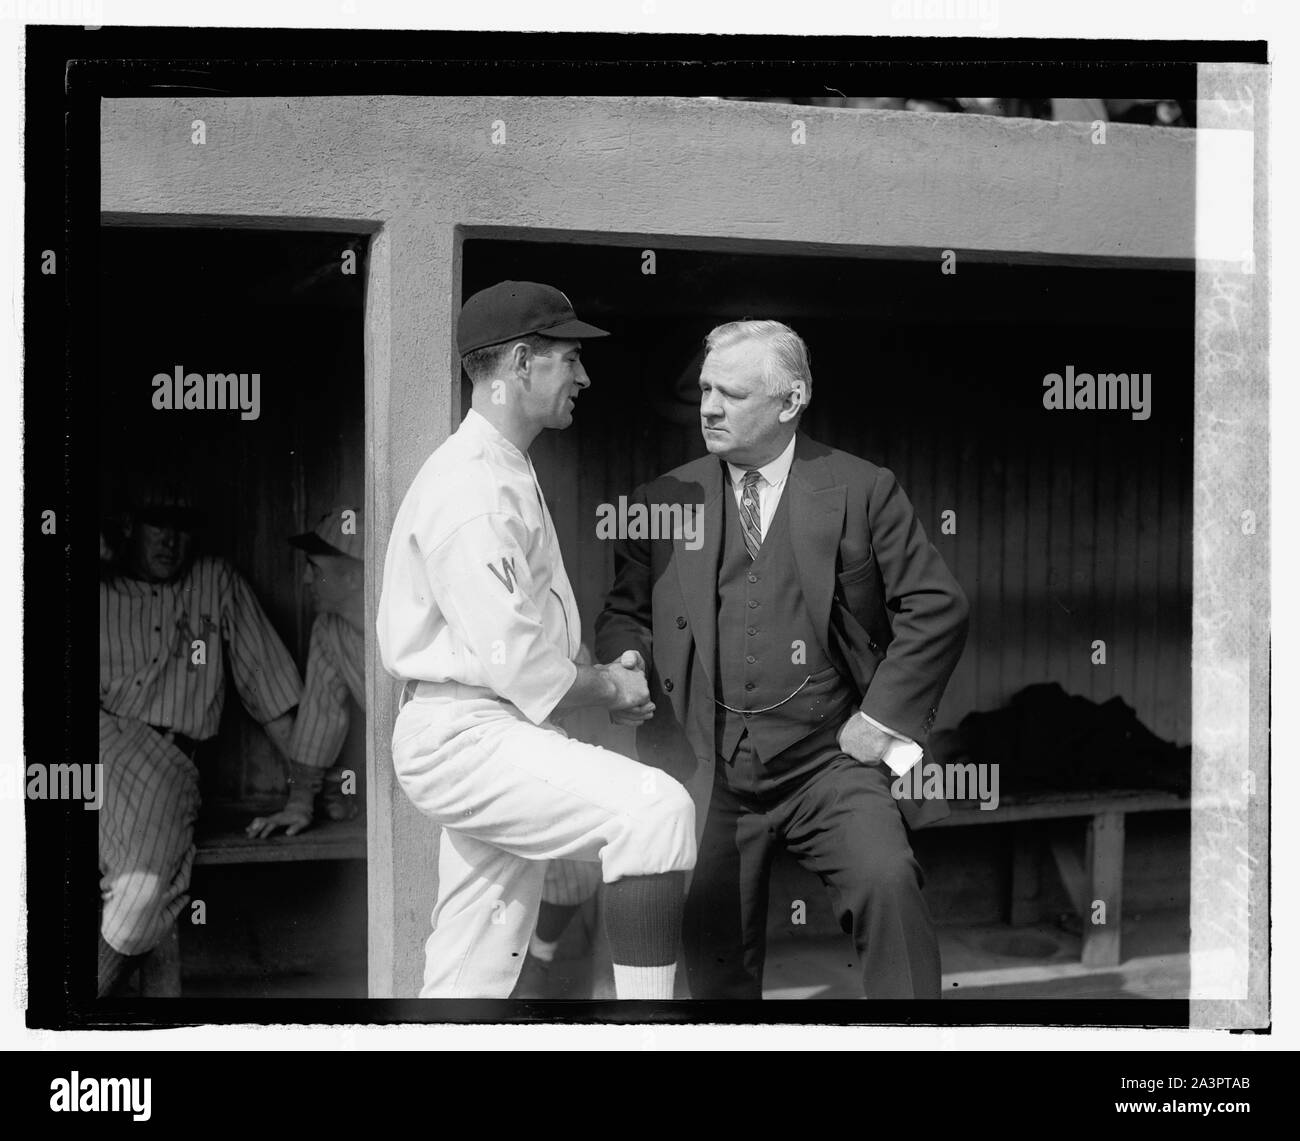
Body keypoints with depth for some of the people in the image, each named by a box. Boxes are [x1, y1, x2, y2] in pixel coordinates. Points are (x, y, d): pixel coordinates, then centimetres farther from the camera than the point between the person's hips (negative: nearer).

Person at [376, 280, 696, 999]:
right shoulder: (471, 487, -16)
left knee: (471, 975, 12)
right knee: (654, 807, -26)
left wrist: (600, 676, 9)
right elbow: (513, 662, -21)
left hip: (495, 732, 10)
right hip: (460, 738, -10)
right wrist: (609, 687, -5)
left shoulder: (507, 473, 18)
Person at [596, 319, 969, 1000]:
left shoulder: (861, 491, 2)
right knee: (715, 958, 3)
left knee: (886, 881, -26)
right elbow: (624, 611, 17)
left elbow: (936, 606, 1)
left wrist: (883, 719, -5)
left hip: (829, 761, -2)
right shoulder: (664, 501, 9)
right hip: (705, 772, 2)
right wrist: (627, 664, -5)